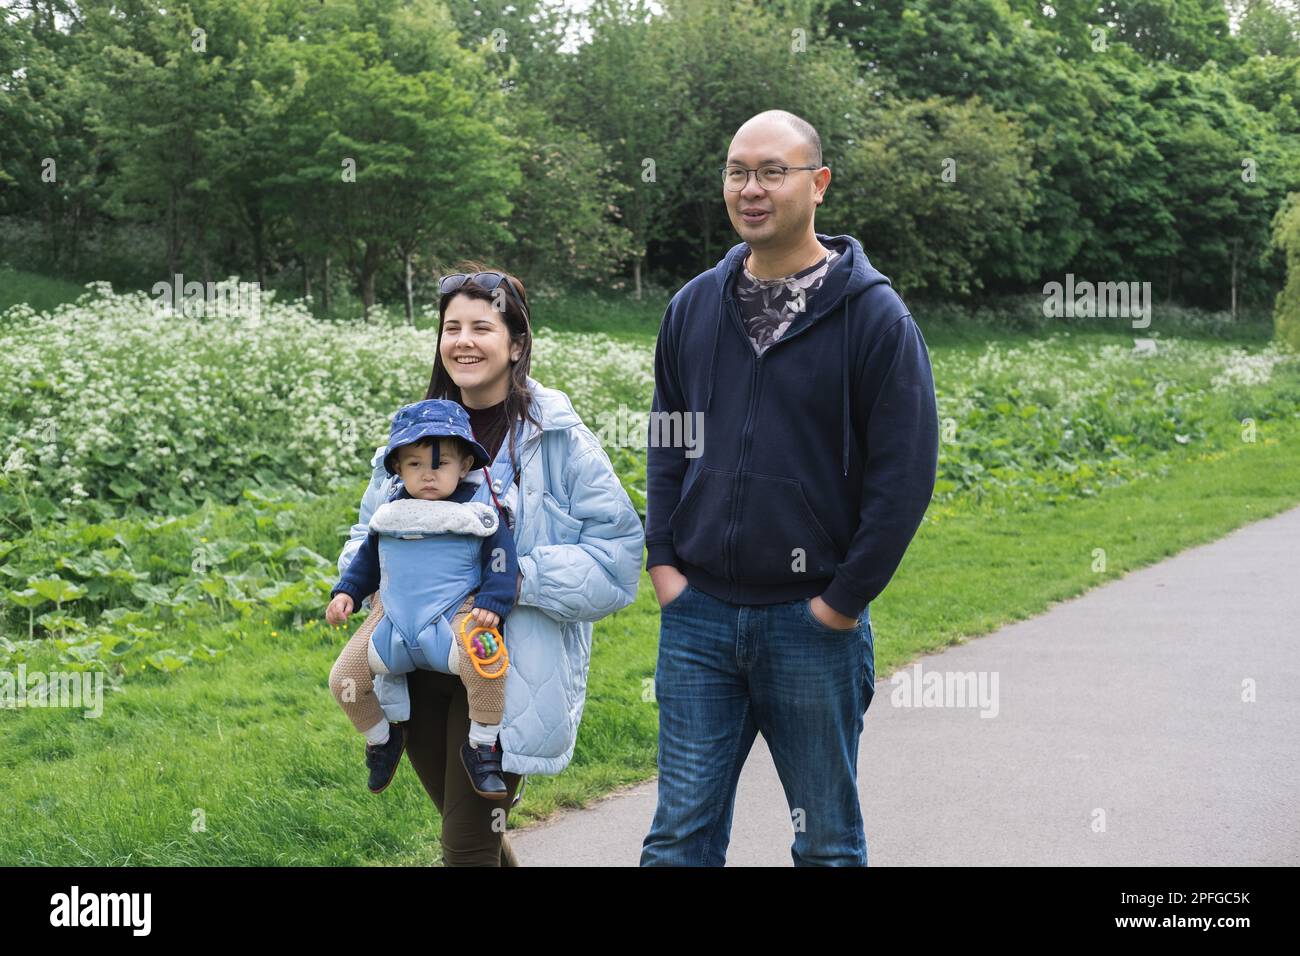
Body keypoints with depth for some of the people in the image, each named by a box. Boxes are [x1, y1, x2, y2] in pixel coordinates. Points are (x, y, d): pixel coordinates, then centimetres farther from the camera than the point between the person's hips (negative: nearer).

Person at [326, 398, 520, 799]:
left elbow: (501, 559, -3)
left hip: (456, 613, -4)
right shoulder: (390, 514, 8)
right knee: (343, 679, -3)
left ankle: (481, 746, -12)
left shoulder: (478, 513, -4)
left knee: (484, 661, -35)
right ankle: (381, 737, 28)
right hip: (395, 618, 4)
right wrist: (346, 593, 11)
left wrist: (492, 603, -17)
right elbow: (368, 558, 22)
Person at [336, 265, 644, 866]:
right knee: (467, 825, 19)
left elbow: (617, 552, -12)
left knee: (468, 845, -5)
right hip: (416, 670, 6)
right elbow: (370, 529, 20)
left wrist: (520, 581, -22)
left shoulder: (558, 439, -9)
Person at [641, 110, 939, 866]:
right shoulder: (694, 307, 8)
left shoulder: (874, 315, -7)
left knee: (828, 840, 11)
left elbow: (906, 471, -9)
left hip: (814, 624, -3)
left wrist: (846, 598, -10)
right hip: (697, 614, 4)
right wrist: (662, 560, 5)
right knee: (681, 835, 8)